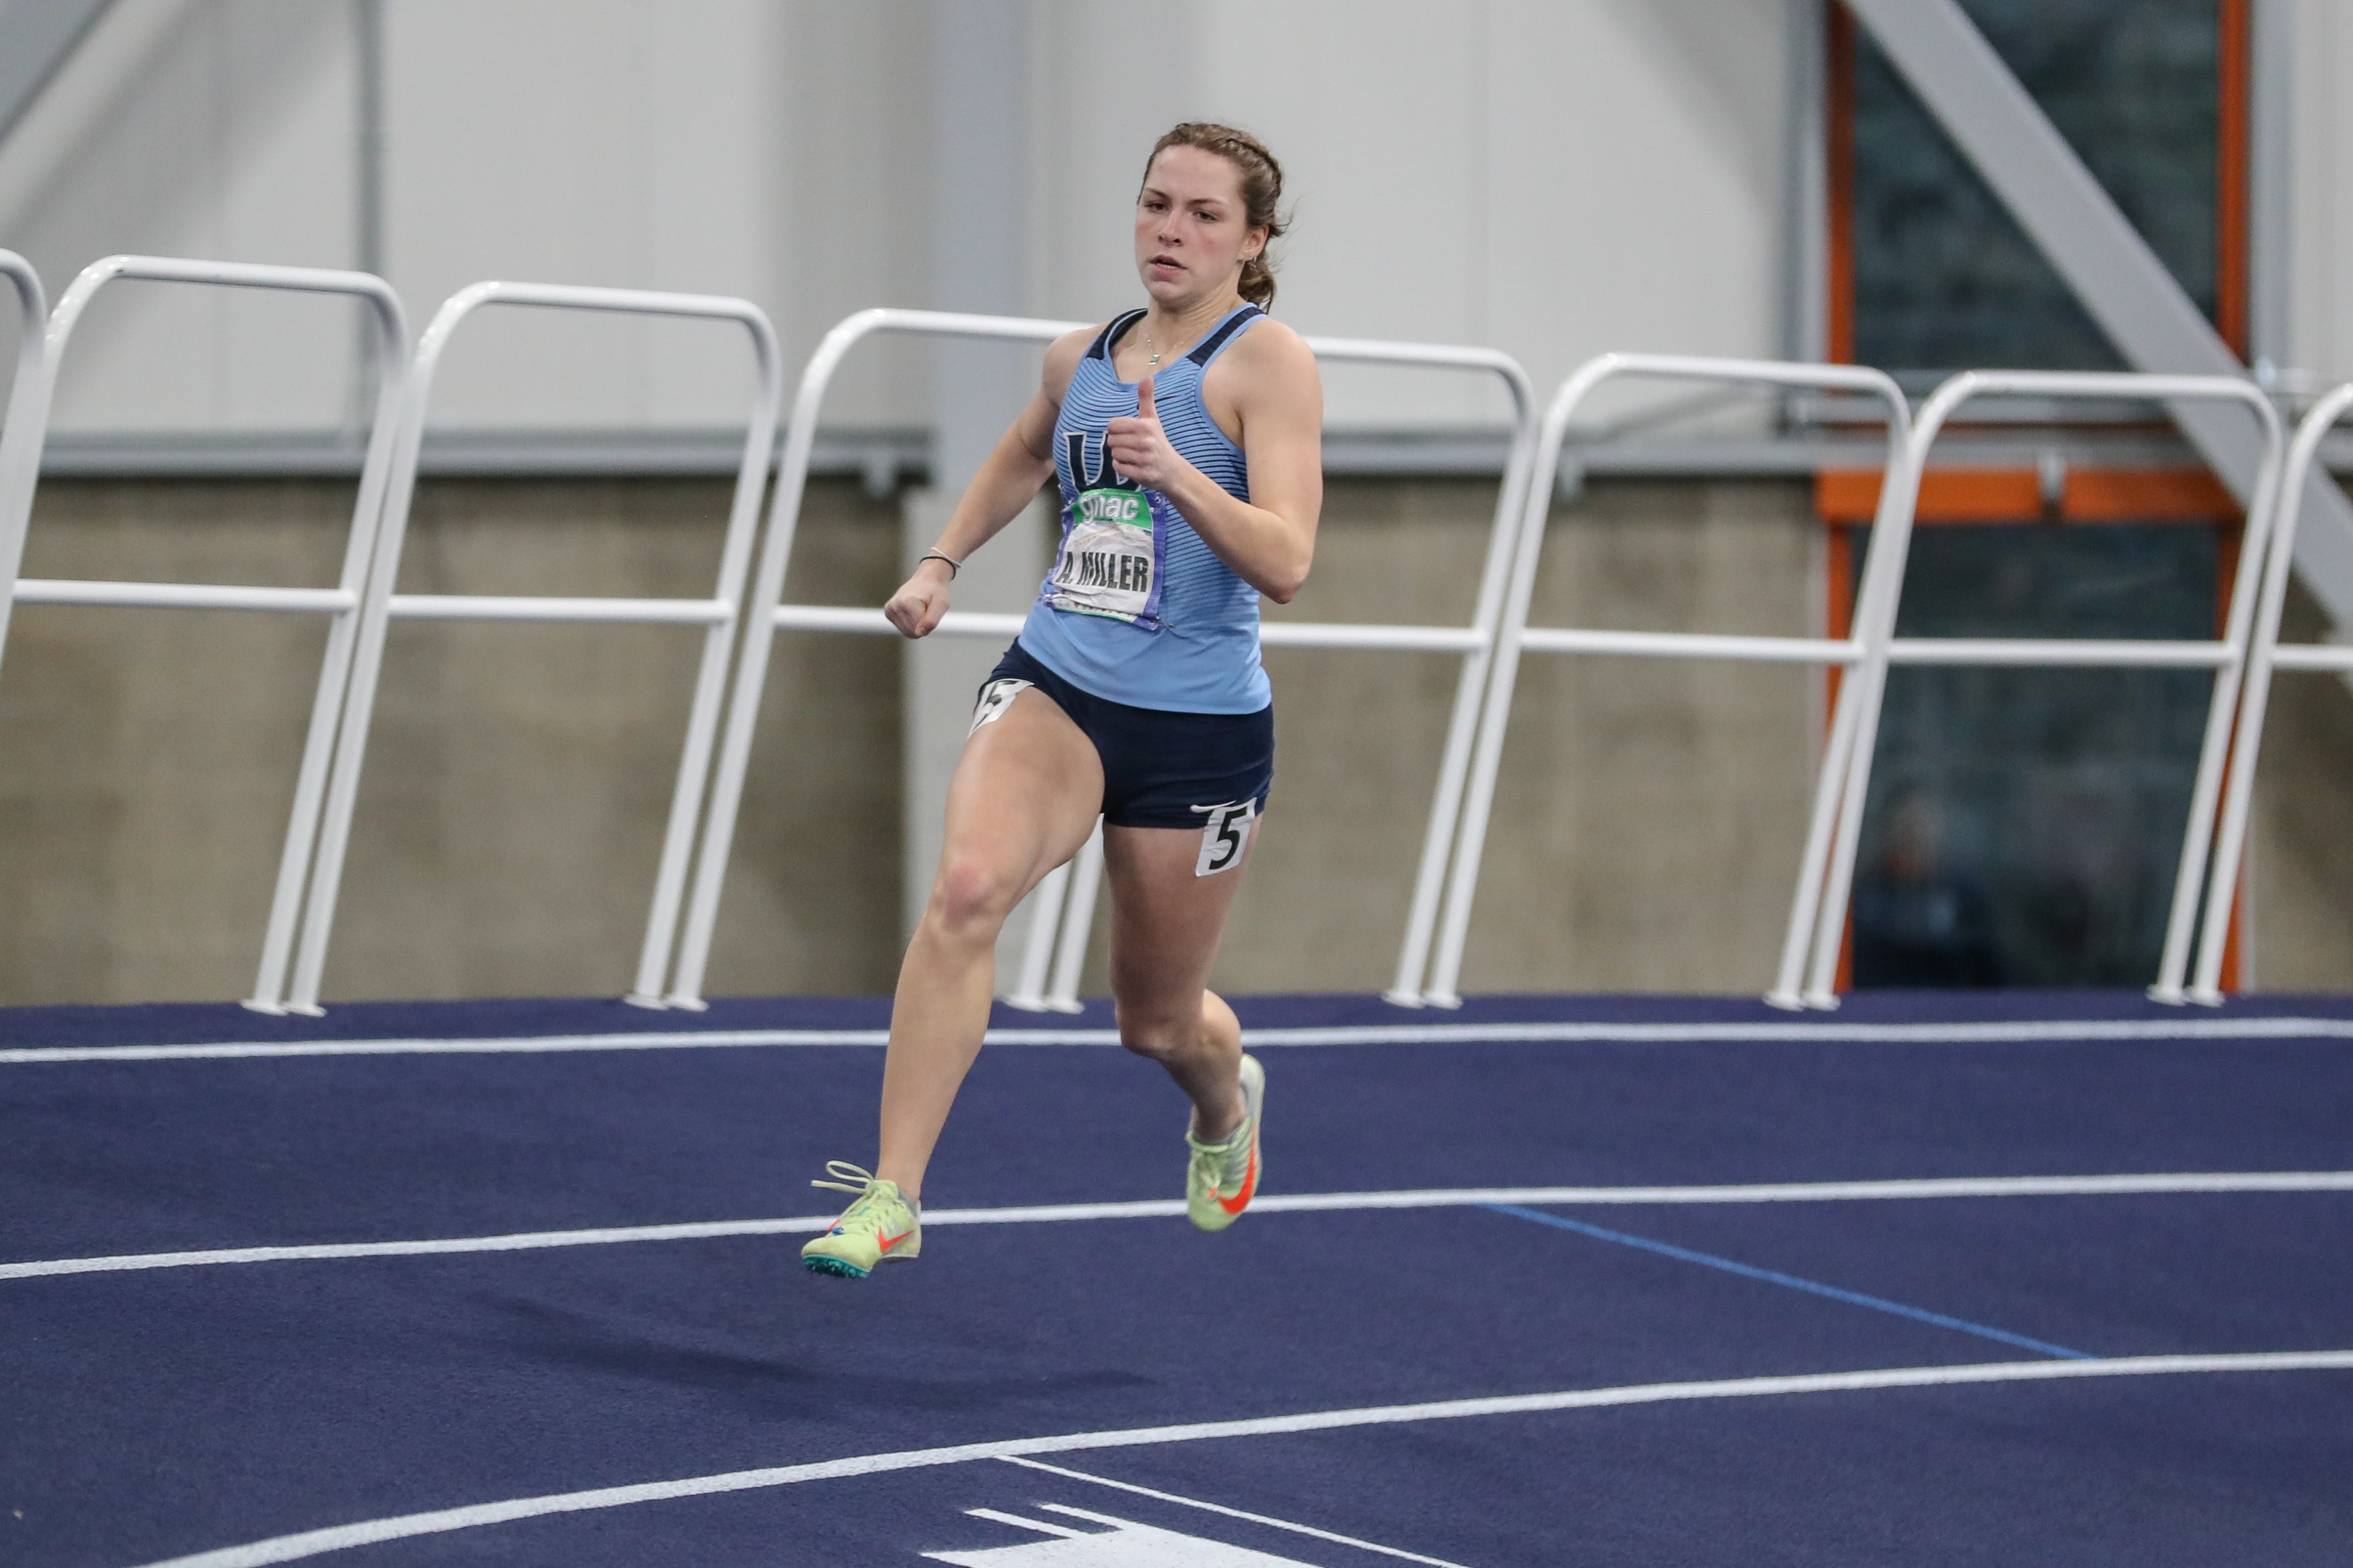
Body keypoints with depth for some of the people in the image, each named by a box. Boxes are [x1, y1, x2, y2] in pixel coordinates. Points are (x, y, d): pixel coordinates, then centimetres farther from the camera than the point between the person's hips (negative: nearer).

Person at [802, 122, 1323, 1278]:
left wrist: (1178, 475, -35)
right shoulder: (1081, 359, 8)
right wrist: (942, 562, 22)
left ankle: (1227, 1100, 51)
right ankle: (891, 1195, -27)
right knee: (967, 887, -28)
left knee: (1157, 1022, 11)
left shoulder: (1268, 361, -9)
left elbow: (1284, 565, -21)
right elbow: (1021, 459, 33)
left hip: (1200, 724, -3)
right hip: (1054, 686, 3)